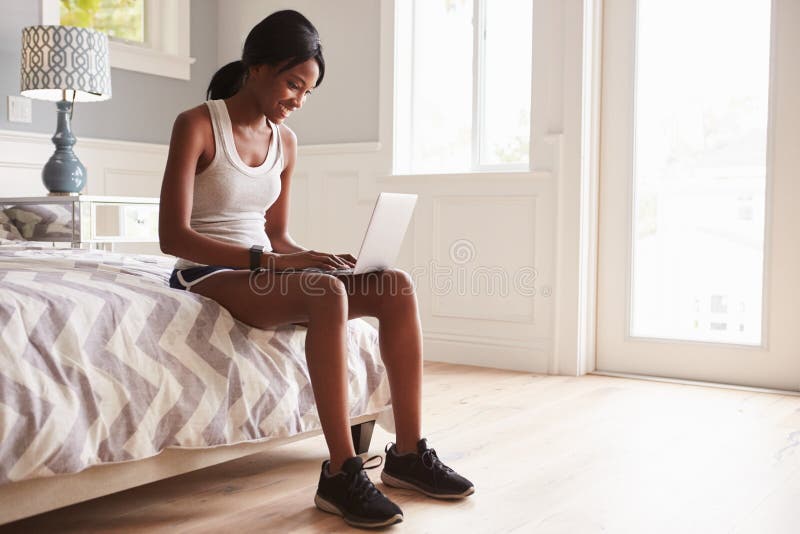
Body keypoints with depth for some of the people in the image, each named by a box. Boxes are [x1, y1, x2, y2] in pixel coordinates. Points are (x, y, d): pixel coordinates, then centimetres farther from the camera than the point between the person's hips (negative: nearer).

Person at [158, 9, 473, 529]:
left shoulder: (285, 142, 10)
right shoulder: (196, 126, -10)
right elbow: (173, 236, -18)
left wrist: (320, 259, -7)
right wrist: (274, 262, -26)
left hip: (264, 268, 7)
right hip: (209, 274, -7)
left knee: (397, 285, -14)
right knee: (326, 293, -36)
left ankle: (409, 452, -11)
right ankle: (342, 474, -32)